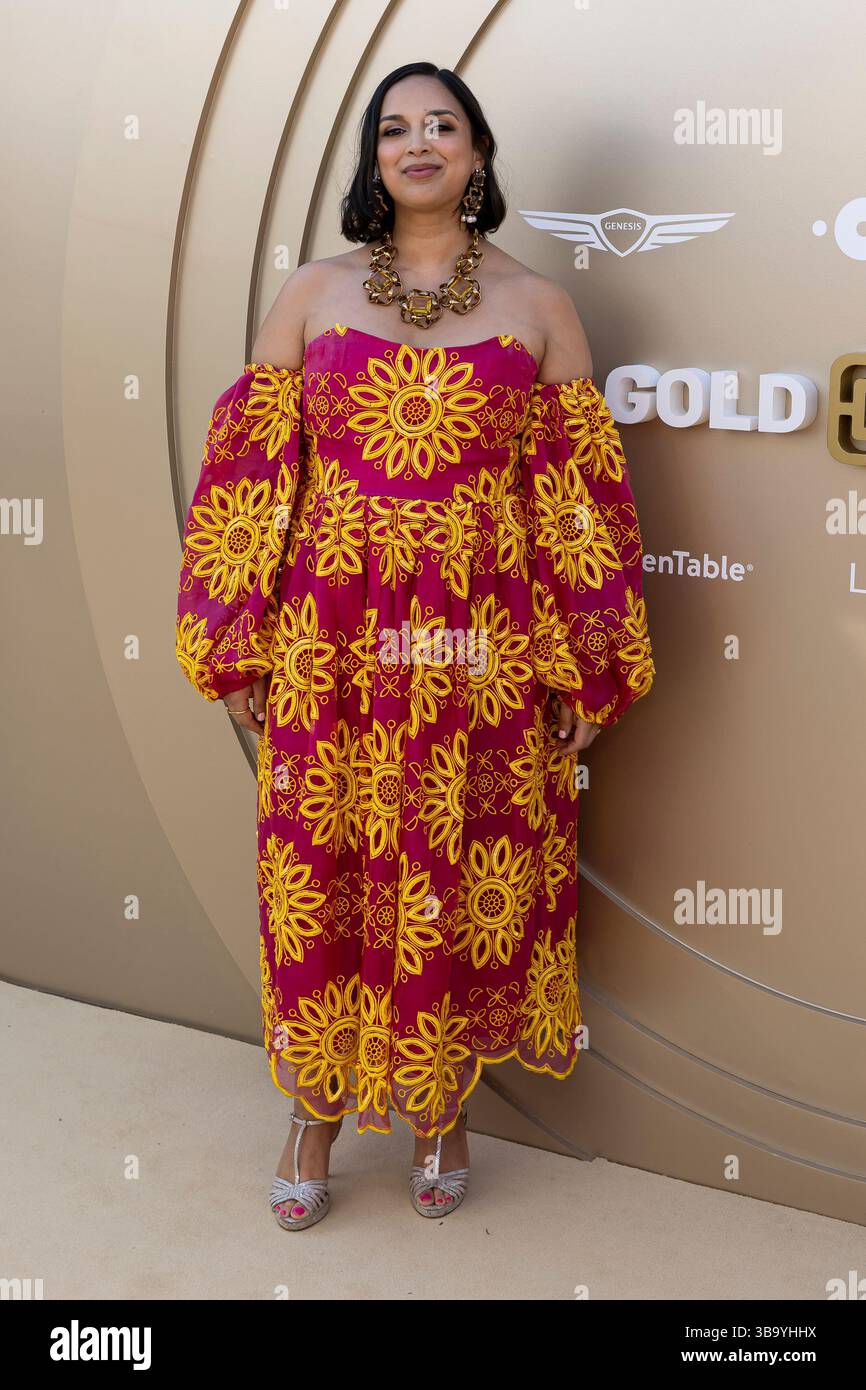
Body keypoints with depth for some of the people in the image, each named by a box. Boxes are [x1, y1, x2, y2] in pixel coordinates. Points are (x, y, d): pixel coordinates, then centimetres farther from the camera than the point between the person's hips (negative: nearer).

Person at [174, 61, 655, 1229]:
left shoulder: (538, 305, 6)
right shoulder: (312, 294, 7)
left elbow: (580, 491, 4)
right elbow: (249, 472, 5)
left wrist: (586, 666, 1)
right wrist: (237, 644, 1)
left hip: (481, 652, 0)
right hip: (329, 649, 1)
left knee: (463, 881, 7)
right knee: (321, 875, 8)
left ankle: (444, 1109, 30)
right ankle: (318, 1112, 29)